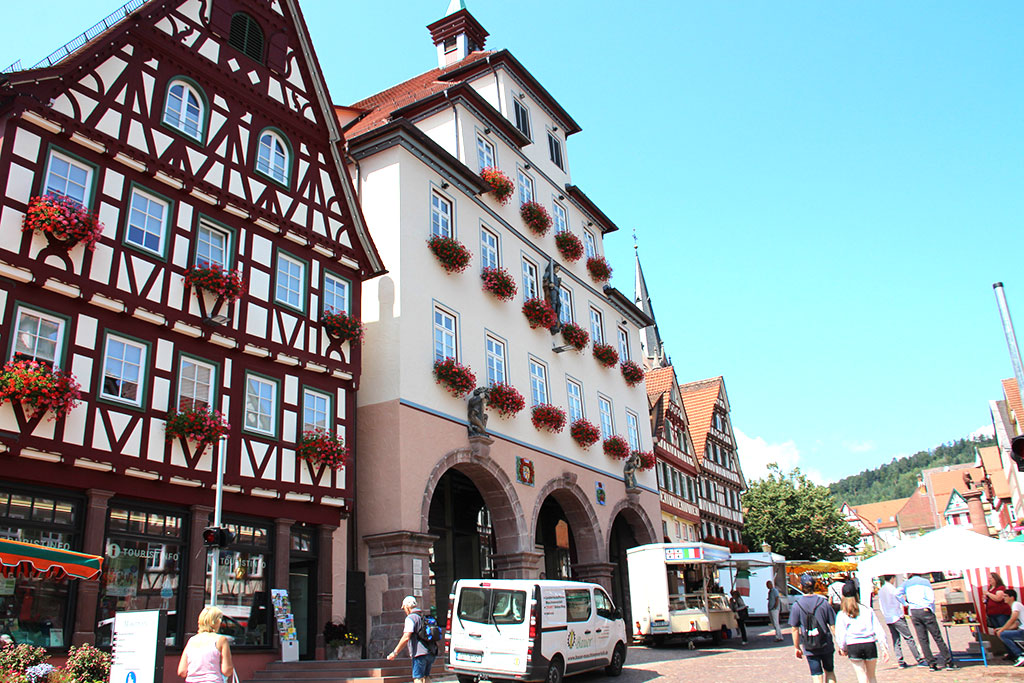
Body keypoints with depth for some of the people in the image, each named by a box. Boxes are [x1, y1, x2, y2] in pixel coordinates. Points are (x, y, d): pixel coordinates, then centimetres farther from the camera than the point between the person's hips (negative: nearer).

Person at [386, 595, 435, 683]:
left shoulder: (410, 618, -7)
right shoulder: (423, 618, 20)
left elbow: (406, 638, -18)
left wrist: (394, 652, -12)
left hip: (420, 653, -8)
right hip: (430, 654, 8)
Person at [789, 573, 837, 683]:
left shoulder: (797, 605, -7)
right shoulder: (823, 602, -6)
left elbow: (795, 629, -3)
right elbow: (833, 626, -3)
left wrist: (797, 647, 7)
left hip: (810, 648, -1)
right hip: (826, 645, 1)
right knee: (830, 672, 21)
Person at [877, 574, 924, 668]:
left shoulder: (880, 591, 11)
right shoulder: (892, 588, -10)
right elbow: (899, 602, -9)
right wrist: (901, 614, 1)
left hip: (888, 619, 6)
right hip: (897, 617, -6)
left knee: (896, 641, 7)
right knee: (909, 638, -1)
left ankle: (901, 662, 5)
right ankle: (919, 660, 2)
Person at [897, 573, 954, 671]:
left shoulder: (907, 583, 15)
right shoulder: (925, 581, 8)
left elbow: (897, 593, -2)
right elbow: (931, 597, -4)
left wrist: (906, 603, 8)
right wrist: (932, 609, 6)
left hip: (913, 612, 3)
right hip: (925, 610, -3)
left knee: (923, 640, 6)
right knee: (937, 637, 2)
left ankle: (931, 663, 5)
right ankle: (948, 663, 4)